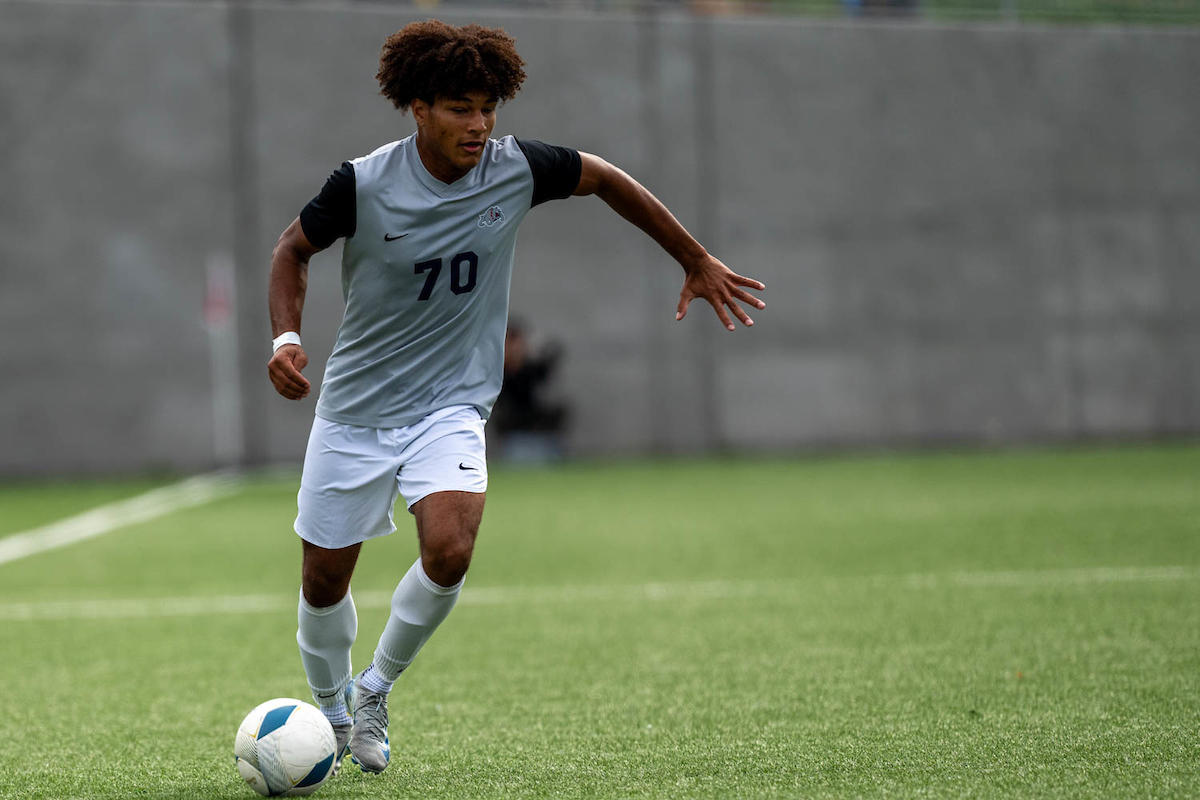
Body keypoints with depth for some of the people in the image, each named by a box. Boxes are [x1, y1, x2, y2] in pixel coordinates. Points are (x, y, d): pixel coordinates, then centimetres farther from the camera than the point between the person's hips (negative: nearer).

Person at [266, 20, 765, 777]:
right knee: (323, 581, 6)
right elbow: (295, 248, 2)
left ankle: (376, 689, 1)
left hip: (451, 406, 0)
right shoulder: (364, 185, -16)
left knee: (449, 551, -25)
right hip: (355, 409, 0)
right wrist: (286, 335, -15)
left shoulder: (517, 170, -11)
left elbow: (606, 179, 8)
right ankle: (333, 714, 37)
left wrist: (698, 262, 13)